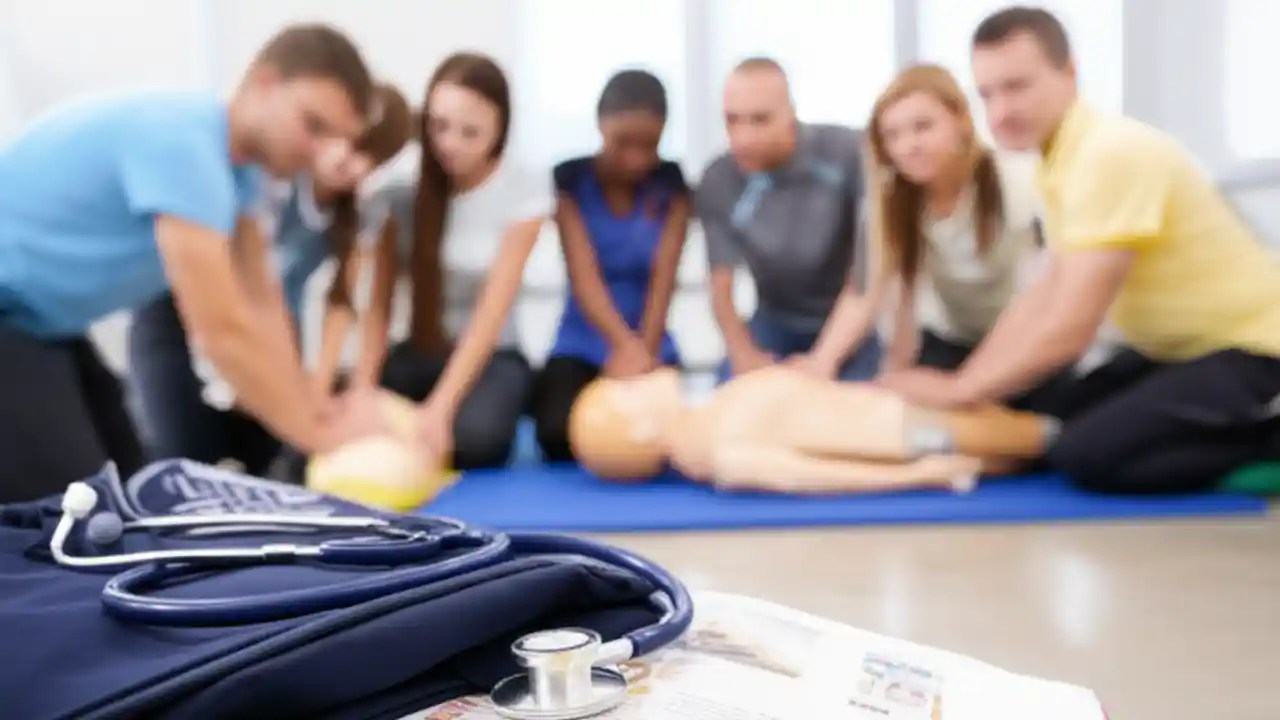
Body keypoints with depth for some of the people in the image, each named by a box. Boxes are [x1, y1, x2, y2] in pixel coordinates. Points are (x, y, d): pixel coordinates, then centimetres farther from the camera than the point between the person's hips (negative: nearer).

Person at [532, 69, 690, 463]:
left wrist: (644, 349, -25)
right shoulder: (571, 179, -5)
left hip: (650, 344, 1)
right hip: (582, 345, -1)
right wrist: (624, 344, -35)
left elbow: (663, 278, -9)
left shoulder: (670, 183, 0)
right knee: (558, 433, -25)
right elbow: (584, 275, -18)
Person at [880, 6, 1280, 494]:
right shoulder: (1068, 156, 3)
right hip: (1186, 346, 9)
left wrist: (958, 389, -17)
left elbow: (1069, 330, -28)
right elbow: (1046, 295, 5)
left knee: (1086, 454, -23)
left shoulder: (1111, 154, -26)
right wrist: (959, 383, -3)